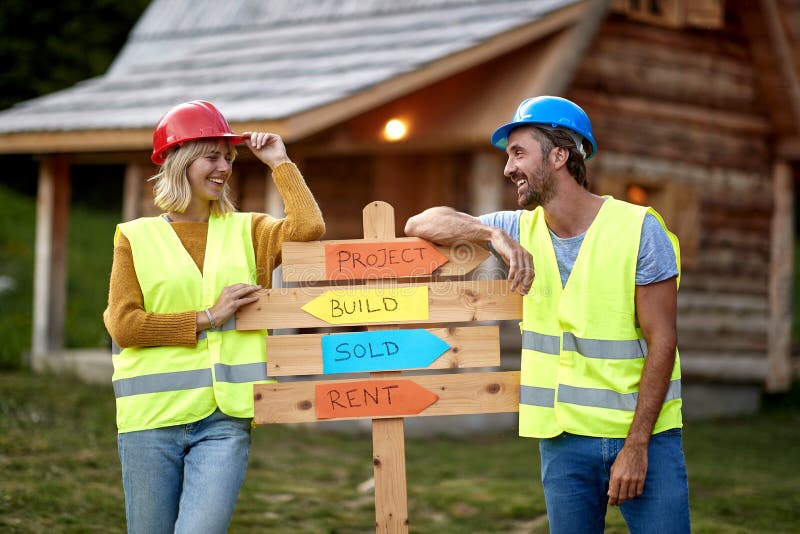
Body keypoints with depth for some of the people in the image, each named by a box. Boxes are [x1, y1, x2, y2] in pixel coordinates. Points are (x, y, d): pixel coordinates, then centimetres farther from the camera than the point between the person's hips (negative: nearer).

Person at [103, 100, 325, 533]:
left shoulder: (247, 231, 12)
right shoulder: (136, 237, 6)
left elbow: (308, 229, -8)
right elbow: (123, 325, -4)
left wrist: (279, 163, 1)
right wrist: (208, 318, -8)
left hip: (224, 419, 0)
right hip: (151, 419, 0)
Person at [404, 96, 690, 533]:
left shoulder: (640, 229, -8)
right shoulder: (522, 230, 6)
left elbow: (662, 342, -9)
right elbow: (421, 224, 4)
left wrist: (637, 445, -14)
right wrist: (493, 234, -14)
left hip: (645, 433, -3)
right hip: (563, 438, 4)